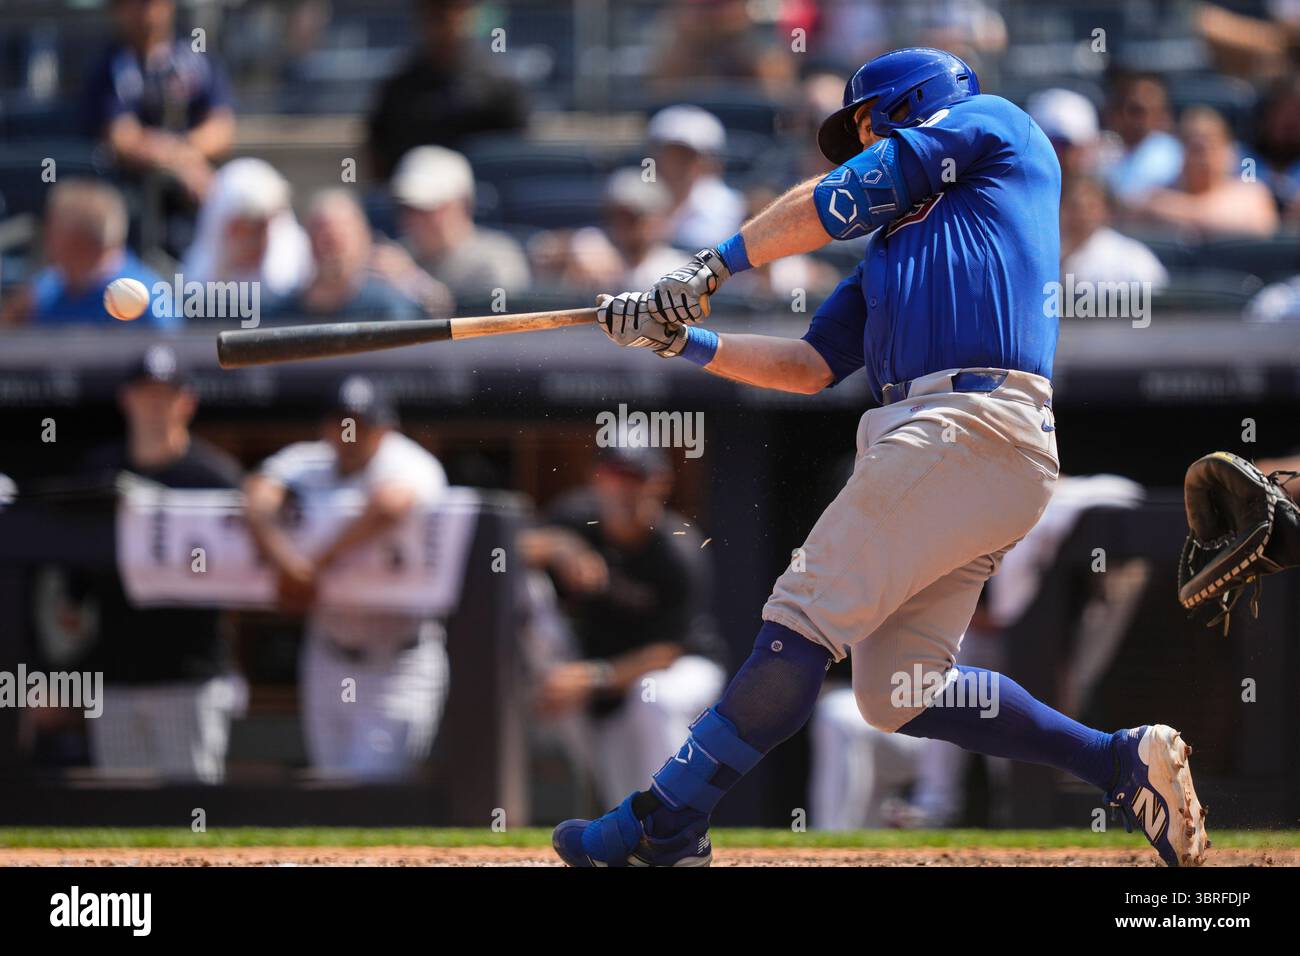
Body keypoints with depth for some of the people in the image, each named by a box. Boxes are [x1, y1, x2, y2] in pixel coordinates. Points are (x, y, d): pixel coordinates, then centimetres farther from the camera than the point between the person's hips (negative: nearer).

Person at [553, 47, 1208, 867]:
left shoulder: (996, 126, 13)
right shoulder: (892, 250, 34)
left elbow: (840, 200, 3)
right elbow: (811, 367, 25)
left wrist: (715, 265, 6)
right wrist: (685, 341, 16)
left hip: (971, 426, -9)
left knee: (805, 621, -13)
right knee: (898, 695, 4)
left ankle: (665, 827, -17)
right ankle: (1123, 763, 5)